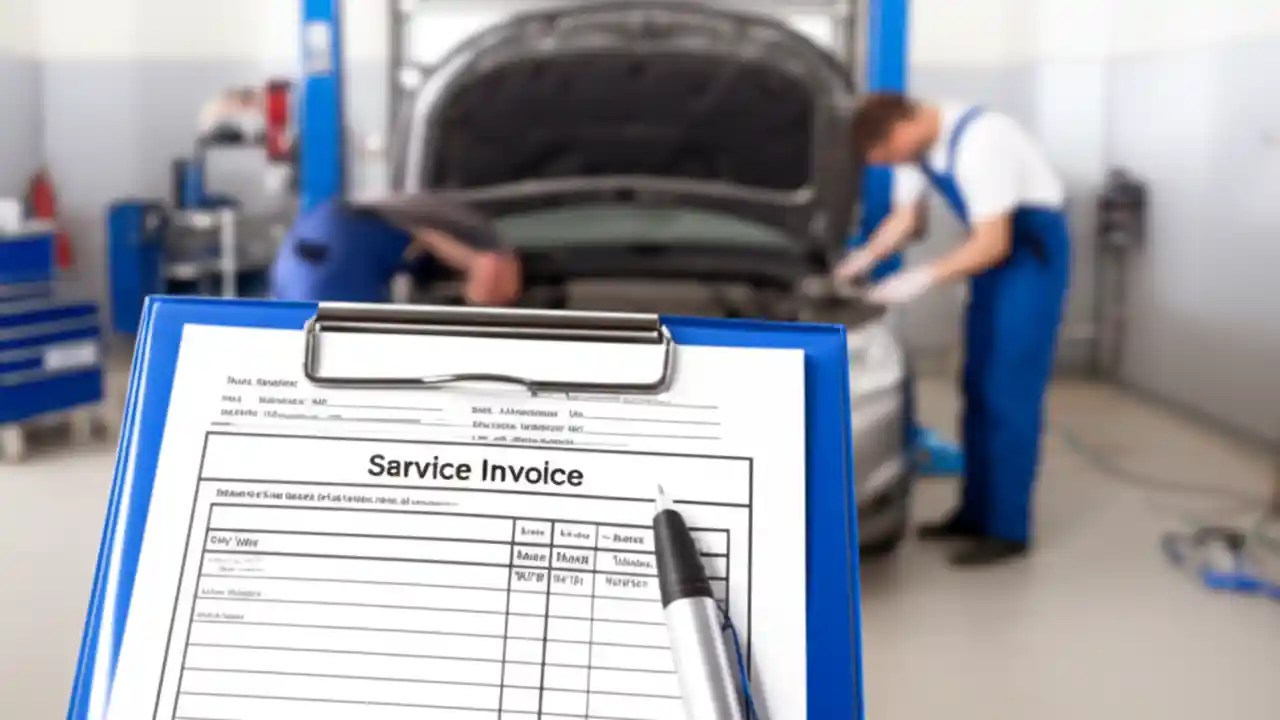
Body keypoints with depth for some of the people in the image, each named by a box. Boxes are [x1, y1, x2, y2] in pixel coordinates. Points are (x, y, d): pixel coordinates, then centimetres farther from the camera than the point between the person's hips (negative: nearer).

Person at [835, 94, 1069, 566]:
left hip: (1031, 250, -8)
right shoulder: (915, 142, -4)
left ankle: (1008, 530, 0)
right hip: (994, 248, 8)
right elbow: (904, 217, 8)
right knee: (979, 389, 10)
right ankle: (976, 513, 20)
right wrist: (866, 257, -8)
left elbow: (994, 244, -29)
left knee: (1010, 394, -8)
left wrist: (924, 278, -29)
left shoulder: (979, 141, -31)